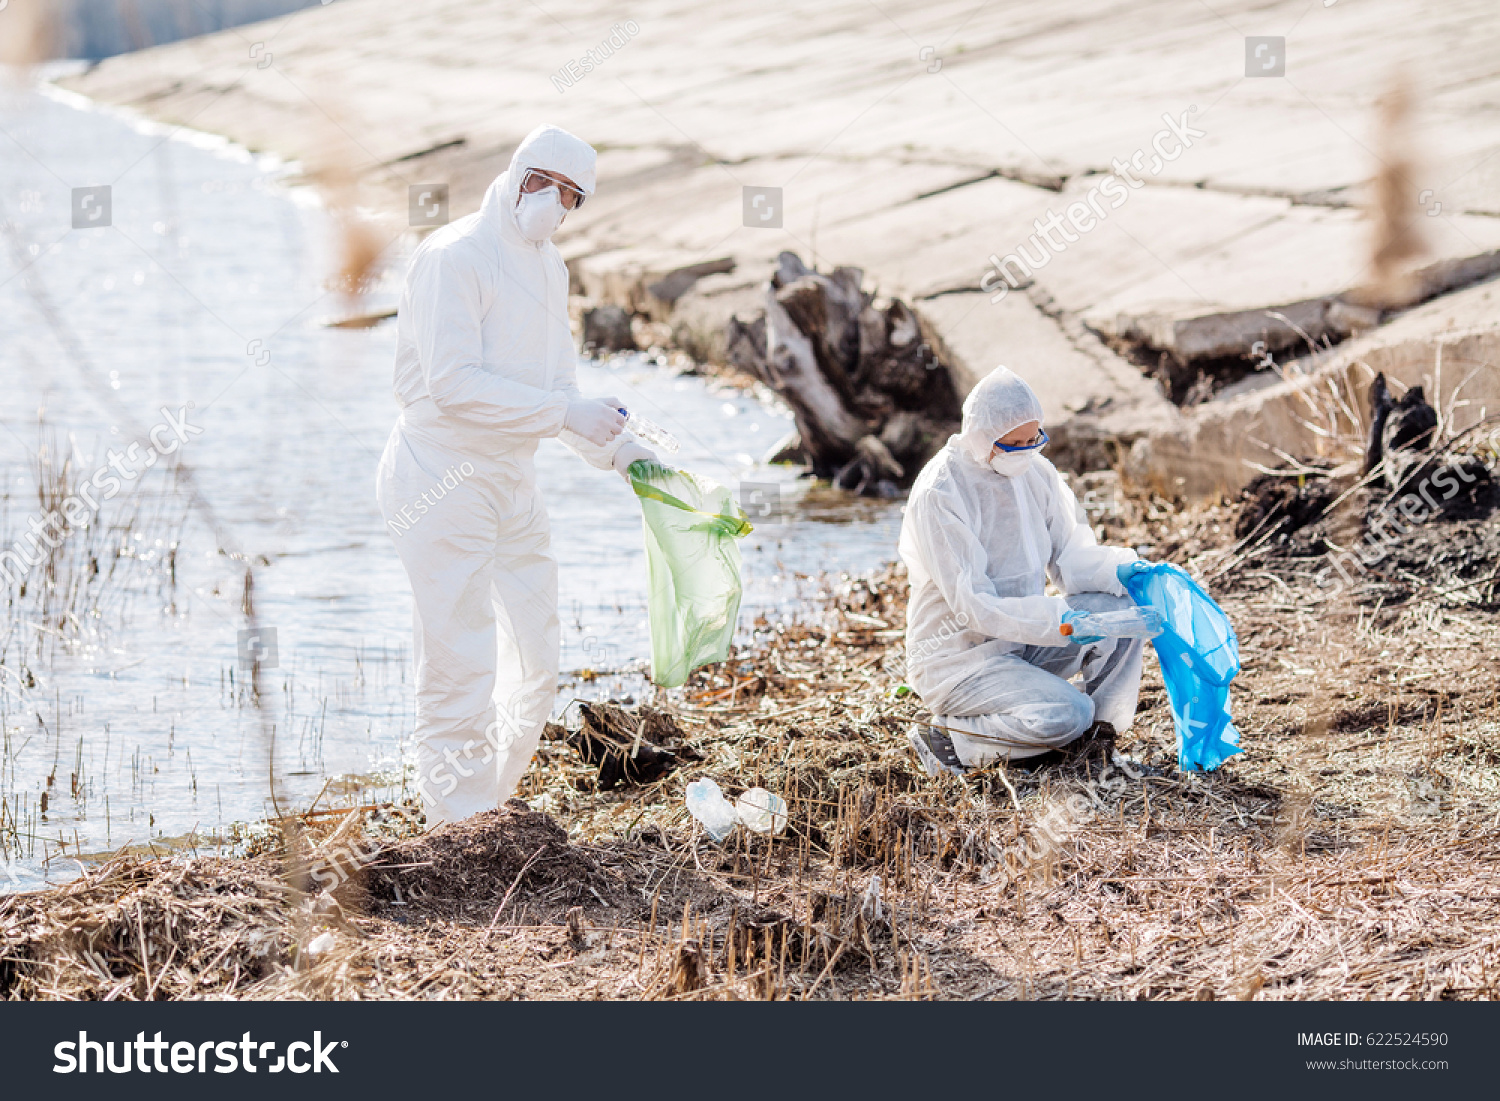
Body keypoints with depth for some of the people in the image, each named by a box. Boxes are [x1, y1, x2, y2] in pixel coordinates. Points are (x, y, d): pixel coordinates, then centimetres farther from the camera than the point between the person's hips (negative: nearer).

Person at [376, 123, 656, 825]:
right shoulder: (454, 256, -14)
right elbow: (454, 384, -23)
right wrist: (565, 413, -23)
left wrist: (613, 448, 5)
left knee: (537, 658, 14)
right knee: (462, 667, -7)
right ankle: (456, 827, 1)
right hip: (440, 481, -9)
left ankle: (492, 803, 30)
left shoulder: (549, 267, 14)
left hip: (512, 479, 9)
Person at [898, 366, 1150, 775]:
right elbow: (973, 604, -24)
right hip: (959, 658, -7)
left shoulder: (1036, 472, 2)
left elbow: (1070, 557, 5)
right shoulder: (939, 493, -21)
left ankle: (1101, 727, 2)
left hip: (1023, 641, 7)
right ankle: (947, 740, -10)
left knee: (1123, 602, -11)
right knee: (1066, 715, -28)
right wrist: (1057, 621, -35)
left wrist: (1120, 569, -17)